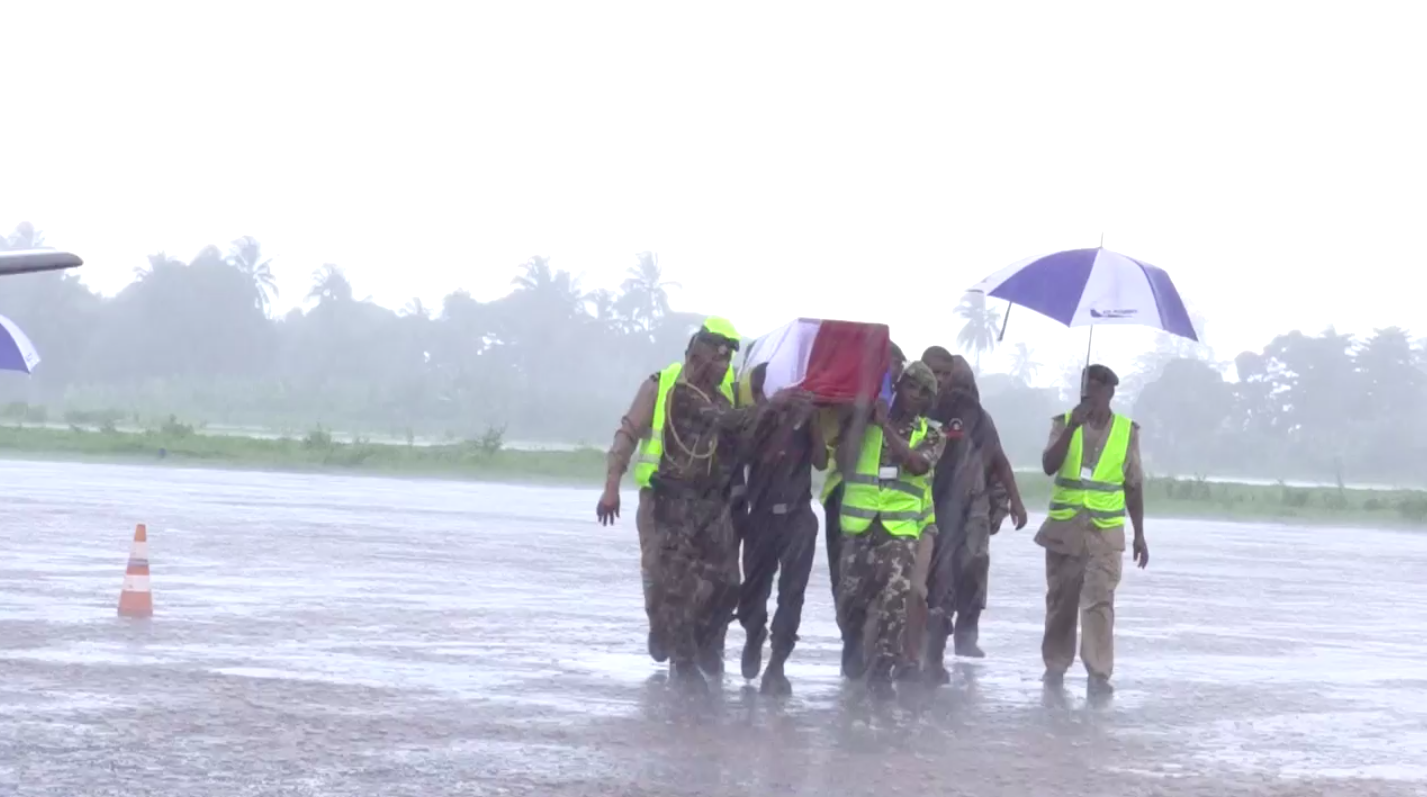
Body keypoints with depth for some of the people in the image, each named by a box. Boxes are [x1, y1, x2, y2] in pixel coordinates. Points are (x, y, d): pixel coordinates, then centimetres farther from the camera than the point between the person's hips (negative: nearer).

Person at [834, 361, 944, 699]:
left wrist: (887, 425, -10)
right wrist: (859, 417, -5)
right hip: (861, 523, 1)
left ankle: (882, 670, -11)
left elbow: (917, 464, -11)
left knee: (895, 596, -17)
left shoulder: (930, 435, 9)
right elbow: (843, 462, -4)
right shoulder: (865, 424, 8)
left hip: (902, 526, -1)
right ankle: (855, 651, 36)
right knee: (850, 598, 7)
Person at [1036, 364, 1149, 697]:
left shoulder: (1127, 431, 4)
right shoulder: (1064, 423, 3)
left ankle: (1099, 673, -14)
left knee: (1100, 601, -12)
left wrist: (1140, 535, 8)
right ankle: (1055, 666, 21)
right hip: (1063, 529, 1)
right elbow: (1049, 466, -12)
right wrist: (1072, 426, -19)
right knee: (1060, 601, 8)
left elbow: (1134, 487, 9)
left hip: (1105, 533, -1)